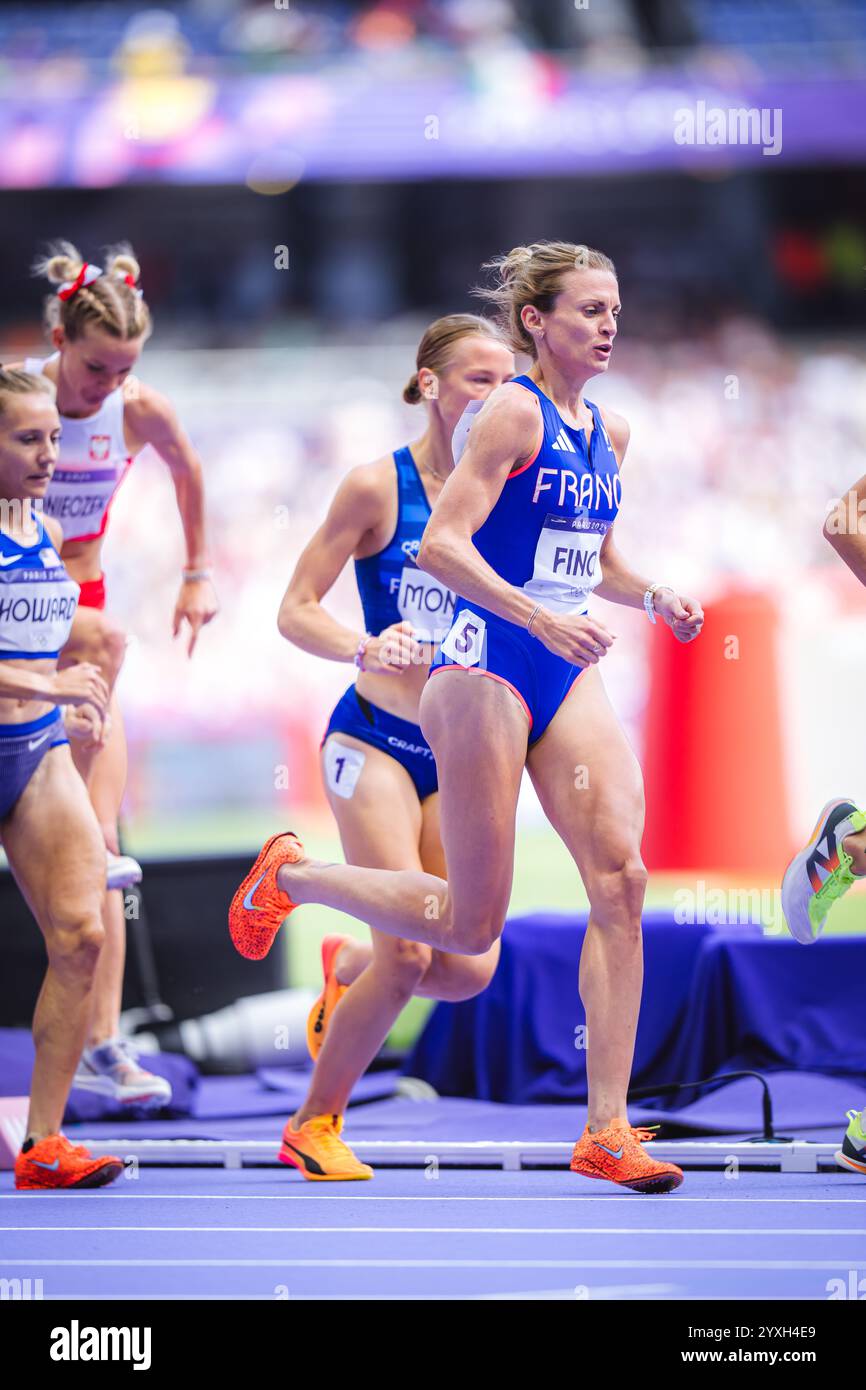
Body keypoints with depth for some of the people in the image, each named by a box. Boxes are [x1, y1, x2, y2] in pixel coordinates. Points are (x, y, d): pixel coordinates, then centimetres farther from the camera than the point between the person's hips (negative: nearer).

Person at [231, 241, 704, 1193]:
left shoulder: (610, 432, 14)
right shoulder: (514, 413, -11)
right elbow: (442, 544, -18)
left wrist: (653, 600, 8)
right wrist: (541, 618, -26)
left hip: (567, 678, 7)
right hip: (487, 671, -7)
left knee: (621, 877, -10)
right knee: (469, 924, -1)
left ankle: (605, 1131, -8)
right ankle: (290, 876, 26)